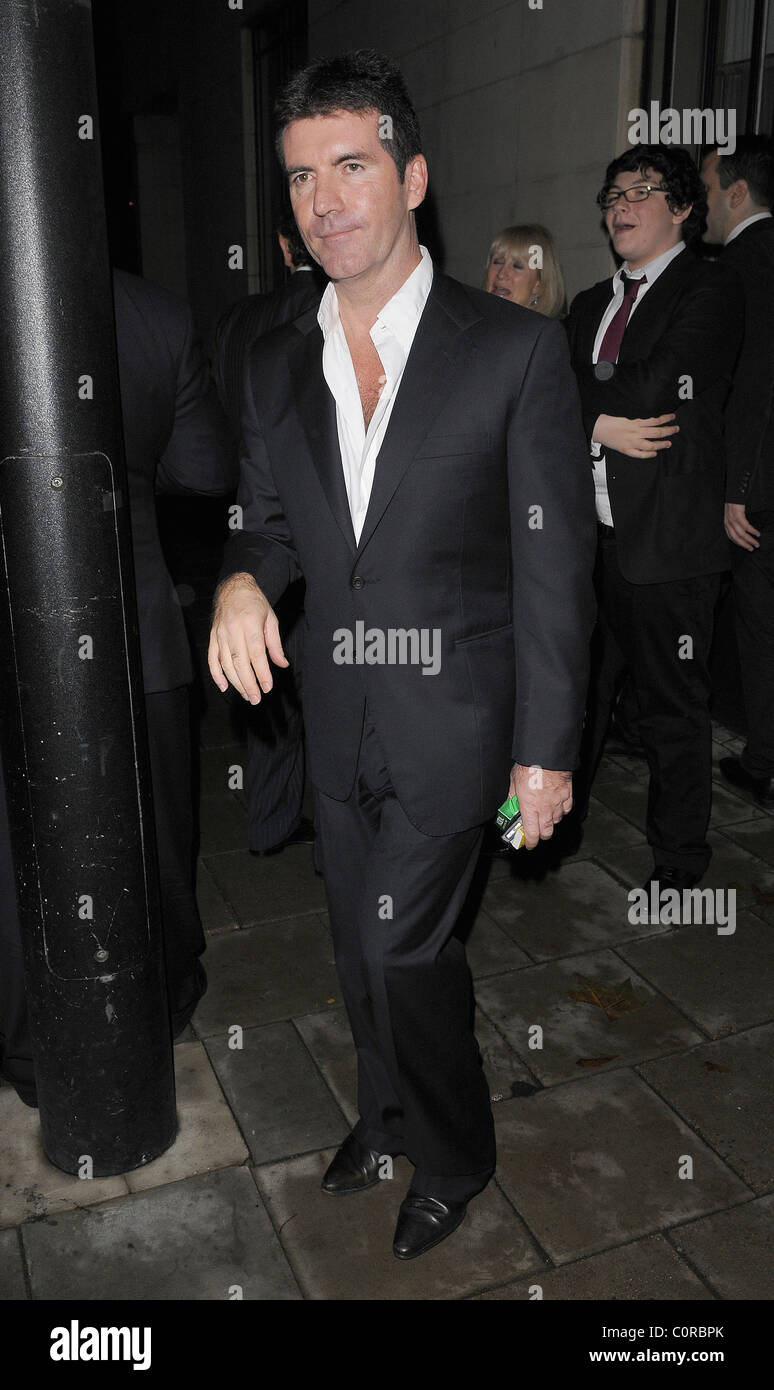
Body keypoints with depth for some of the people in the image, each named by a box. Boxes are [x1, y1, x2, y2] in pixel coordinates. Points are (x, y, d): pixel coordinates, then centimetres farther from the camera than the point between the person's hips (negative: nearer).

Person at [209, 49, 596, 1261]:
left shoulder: (516, 349, -11)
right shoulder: (275, 366, 4)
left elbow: (554, 564, -11)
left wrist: (547, 748, -11)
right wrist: (243, 579, -11)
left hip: (451, 719, -5)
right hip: (337, 721, 5)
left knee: (401, 946, -2)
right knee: (362, 950, 18)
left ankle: (455, 1155, 29)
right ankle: (388, 1114, 46)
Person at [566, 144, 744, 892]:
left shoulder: (711, 292, -3)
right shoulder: (590, 304, 19)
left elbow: (654, 386, -18)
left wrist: (576, 394, -6)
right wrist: (600, 424, -9)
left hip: (666, 544, -6)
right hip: (587, 533, 6)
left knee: (673, 707, 5)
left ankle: (678, 858, 22)